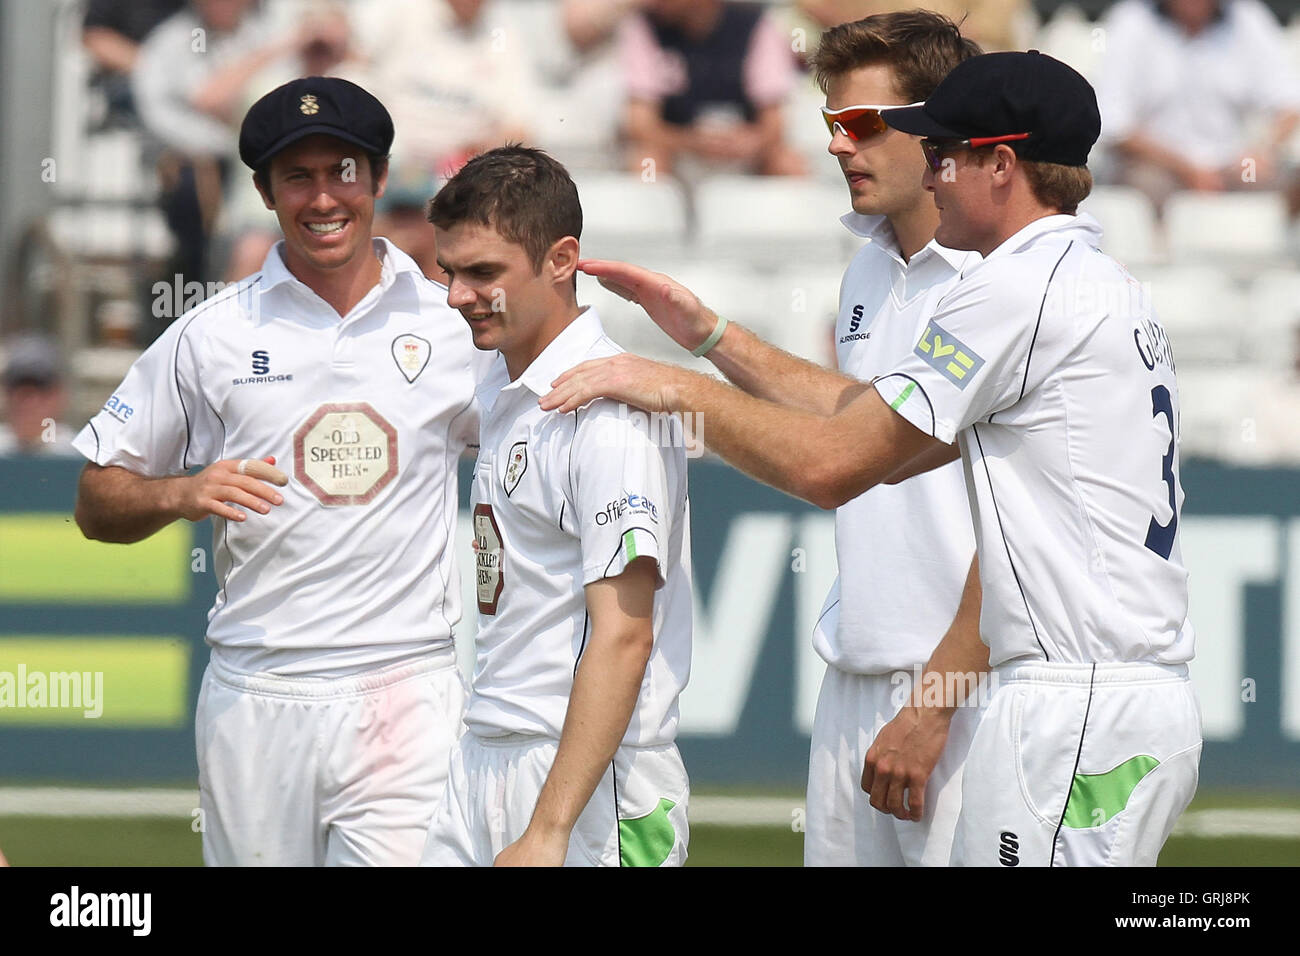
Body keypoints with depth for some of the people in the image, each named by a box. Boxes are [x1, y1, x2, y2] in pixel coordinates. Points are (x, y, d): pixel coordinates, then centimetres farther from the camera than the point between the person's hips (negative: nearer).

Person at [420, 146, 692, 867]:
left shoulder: (609, 408, -16)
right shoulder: (503, 390, 13)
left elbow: (622, 634, -21)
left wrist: (548, 830, -24)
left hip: (590, 779, -8)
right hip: (484, 755, 8)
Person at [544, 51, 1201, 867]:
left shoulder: (1023, 287, -12)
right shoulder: (1105, 285, 20)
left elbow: (829, 465, -11)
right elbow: (883, 438, 22)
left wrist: (679, 390, 0)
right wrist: (710, 332, 21)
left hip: (1078, 713, -10)